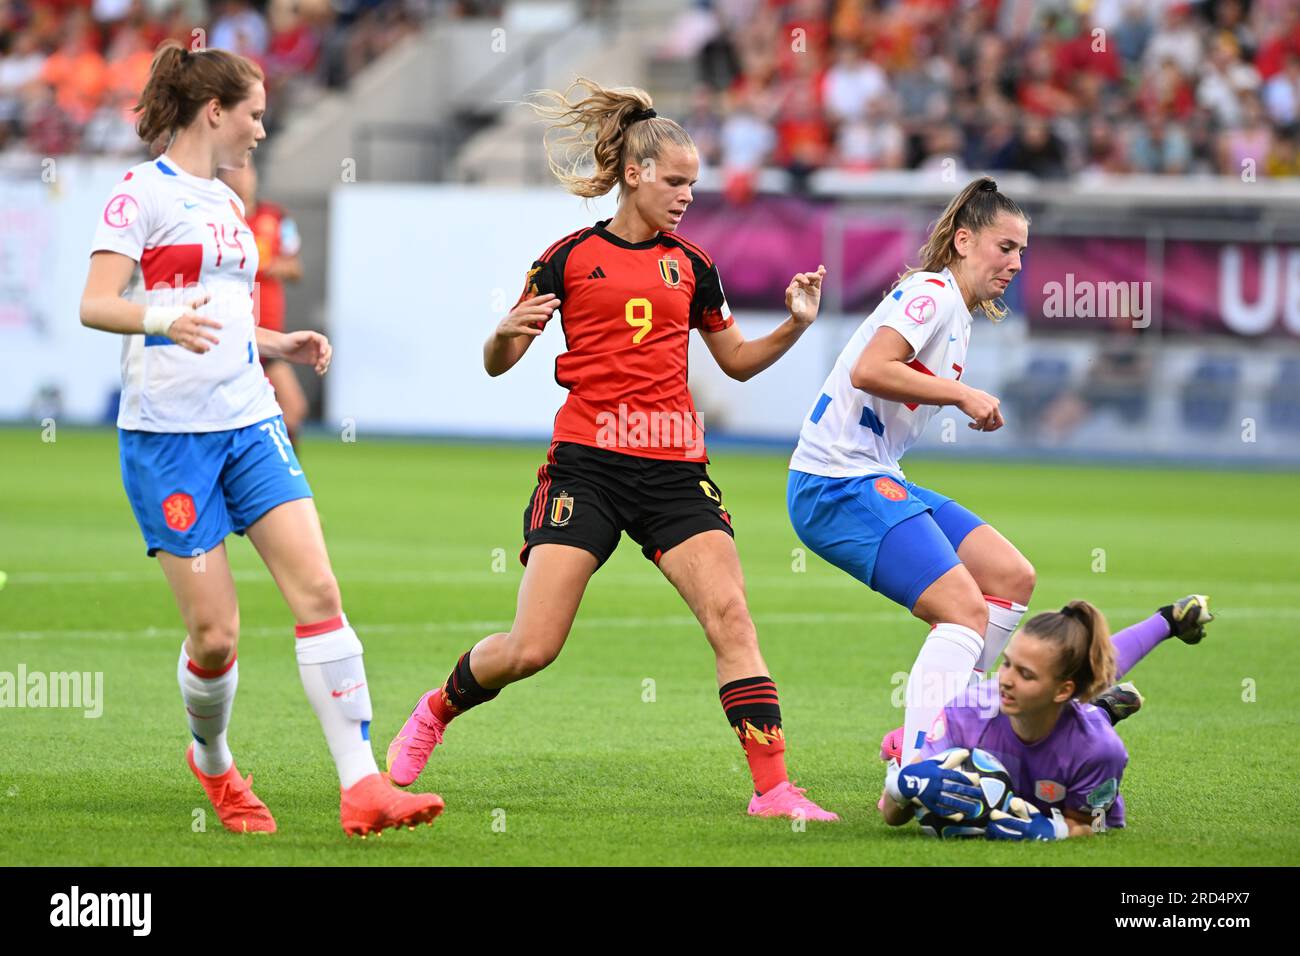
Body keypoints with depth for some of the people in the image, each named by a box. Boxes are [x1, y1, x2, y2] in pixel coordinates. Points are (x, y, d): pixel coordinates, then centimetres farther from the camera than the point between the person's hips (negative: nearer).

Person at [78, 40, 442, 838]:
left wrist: (285, 347, 12)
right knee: (216, 632, -7)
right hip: (167, 434, -7)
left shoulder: (226, 203, 19)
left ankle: (362, 786, -13)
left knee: (318, 591, -9)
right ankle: (212, 763, 23)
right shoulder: (144, 191, -5)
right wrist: (161, 319, -33)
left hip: (250, 423, 7)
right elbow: (96, 304, -15)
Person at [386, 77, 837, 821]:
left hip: (674, 472, 3)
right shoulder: (571, 257, 2)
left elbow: (738, 361, 22)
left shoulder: (690, 265, 12)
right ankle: (436, 712, 22)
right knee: (531, 649, -7)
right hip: (587, 465, -3)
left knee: (731, 616, -14)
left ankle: (773, 788, -13)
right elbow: (498, 364, 4)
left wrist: (796, 324, 4)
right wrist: (507, 331, -19)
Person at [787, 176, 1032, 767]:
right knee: (965, 608, -19)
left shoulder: (957, 315, 19)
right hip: (837, 481, -10)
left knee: (1012, 576, 7)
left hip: (876, 478, 10)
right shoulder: (932, 293, -12)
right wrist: (963, 394, -20)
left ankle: (930, 734, 9)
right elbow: (868, 370, -26)